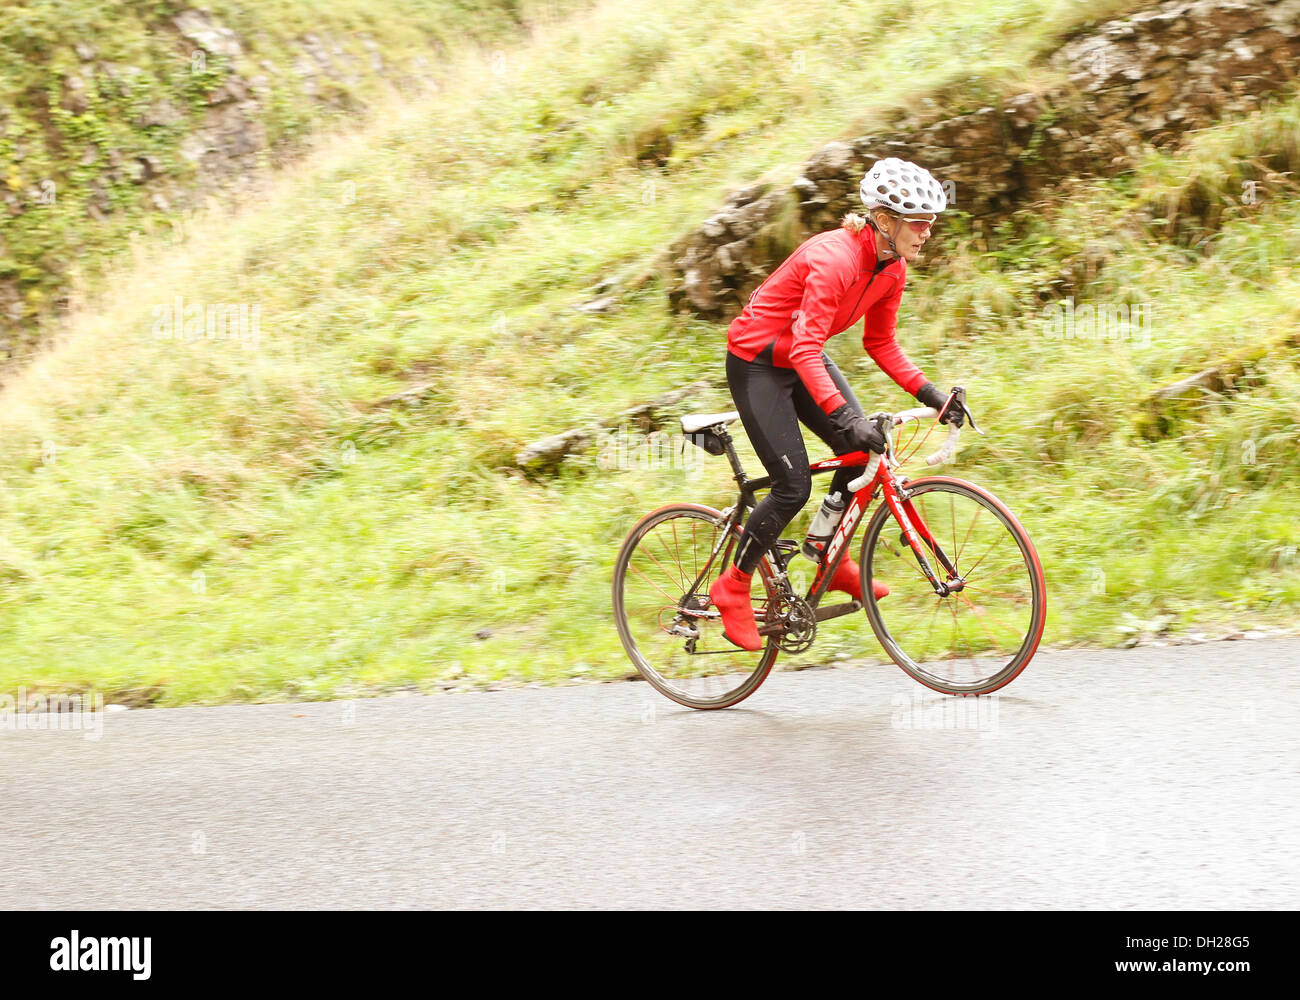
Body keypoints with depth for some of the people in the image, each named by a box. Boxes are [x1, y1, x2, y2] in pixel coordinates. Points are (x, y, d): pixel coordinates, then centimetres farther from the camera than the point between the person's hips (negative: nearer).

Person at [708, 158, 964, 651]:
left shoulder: (892, 267, -5)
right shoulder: (834, 258, -32)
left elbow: (881, 344, 5)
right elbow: (805, 349, -38)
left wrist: (928, 392, -8)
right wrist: (844, 416, -48)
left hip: (803, 357, 8)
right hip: (756, 363, -8)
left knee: (862, 450, -7)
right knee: (794, 485, -11)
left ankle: (834, 558, 12)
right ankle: (732, 587, 5)